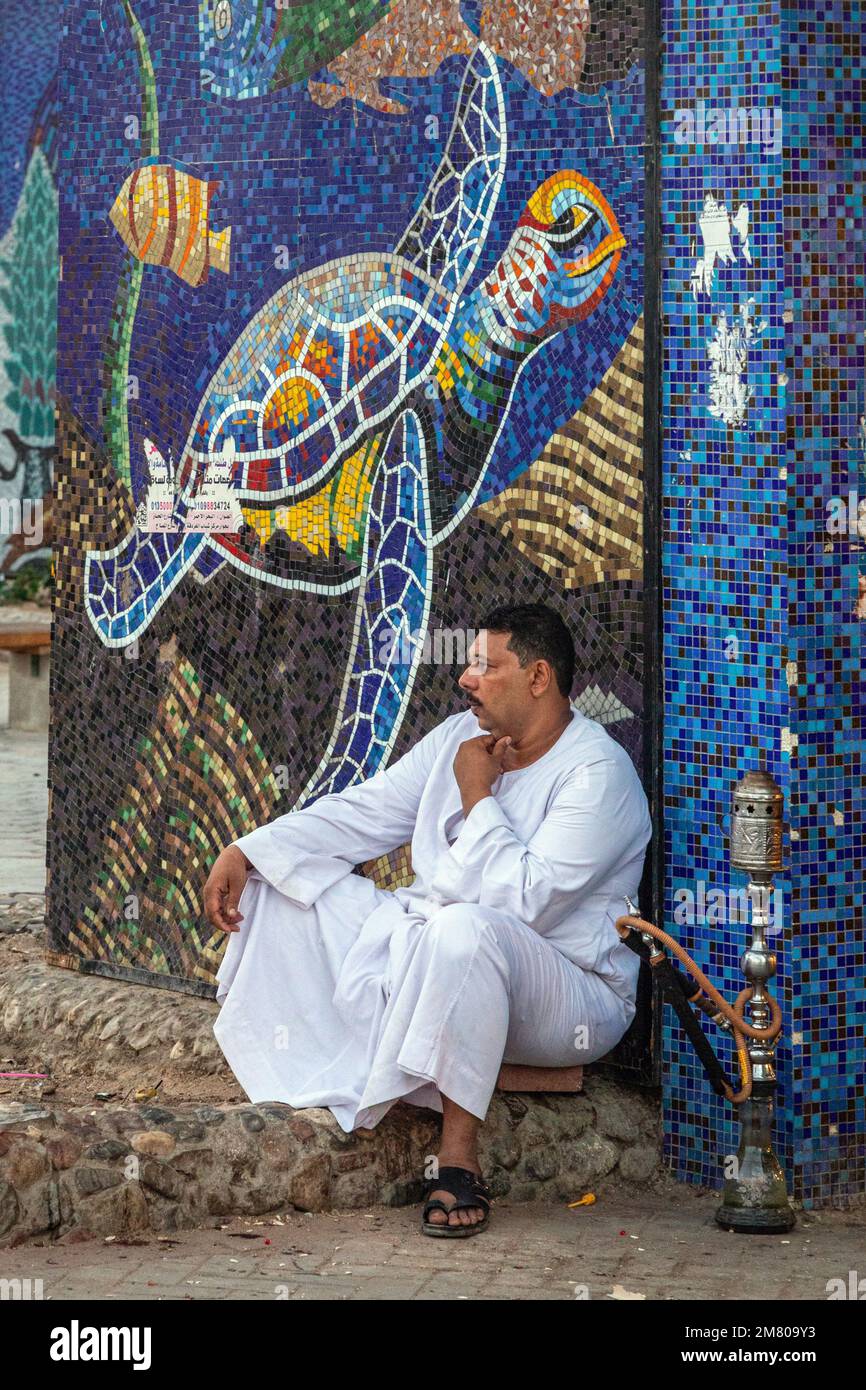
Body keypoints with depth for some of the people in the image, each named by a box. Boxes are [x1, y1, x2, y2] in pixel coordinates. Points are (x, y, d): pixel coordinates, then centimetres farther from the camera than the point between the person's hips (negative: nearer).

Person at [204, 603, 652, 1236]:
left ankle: (460, 1156, -34)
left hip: (568, 994, -8)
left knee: (466, 928, -43)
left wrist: (478, 795, -18)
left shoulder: (597, 774, -18)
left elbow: (523, 899, -29)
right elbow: (360, 813, 7)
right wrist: (245, 852, -3)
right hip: (429, 952, 8)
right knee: (281, 882, 2)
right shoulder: (460, 737, 7)